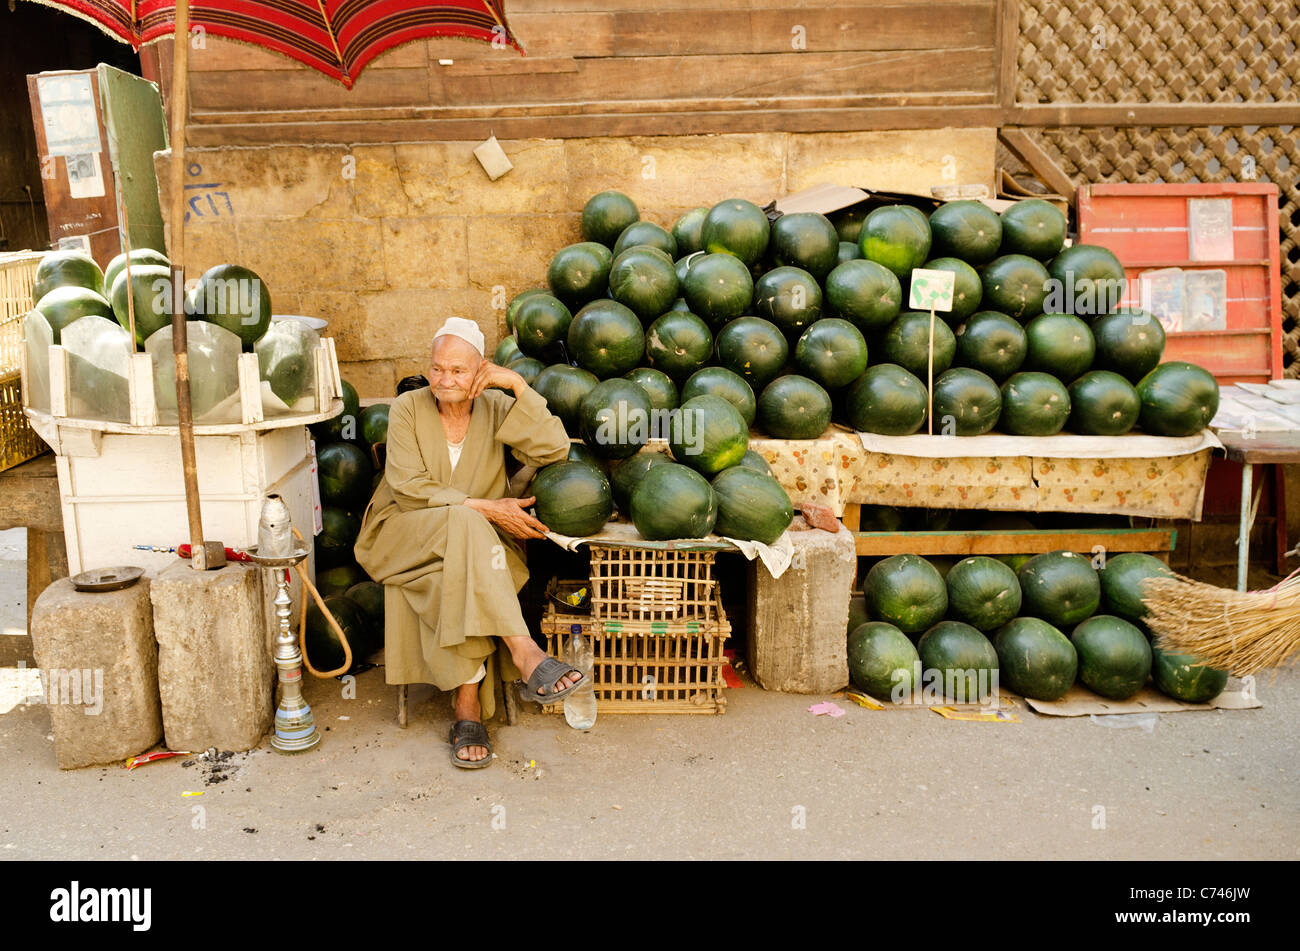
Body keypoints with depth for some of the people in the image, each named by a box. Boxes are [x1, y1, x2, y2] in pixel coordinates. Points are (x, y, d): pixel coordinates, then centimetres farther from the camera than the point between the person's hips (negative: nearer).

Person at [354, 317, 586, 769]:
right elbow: (409, 488, -11)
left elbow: (553, 450, -12)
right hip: (404, 534, -2)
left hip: (475, 540, 2)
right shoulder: (408, 408, -2)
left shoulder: (495, 407, 3)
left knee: (456, 581, -33)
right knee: (464, 522, -35)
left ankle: (468, 708, -30)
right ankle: (525, 654, -44)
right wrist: (484, 508, -20)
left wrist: (519, 385, -15)